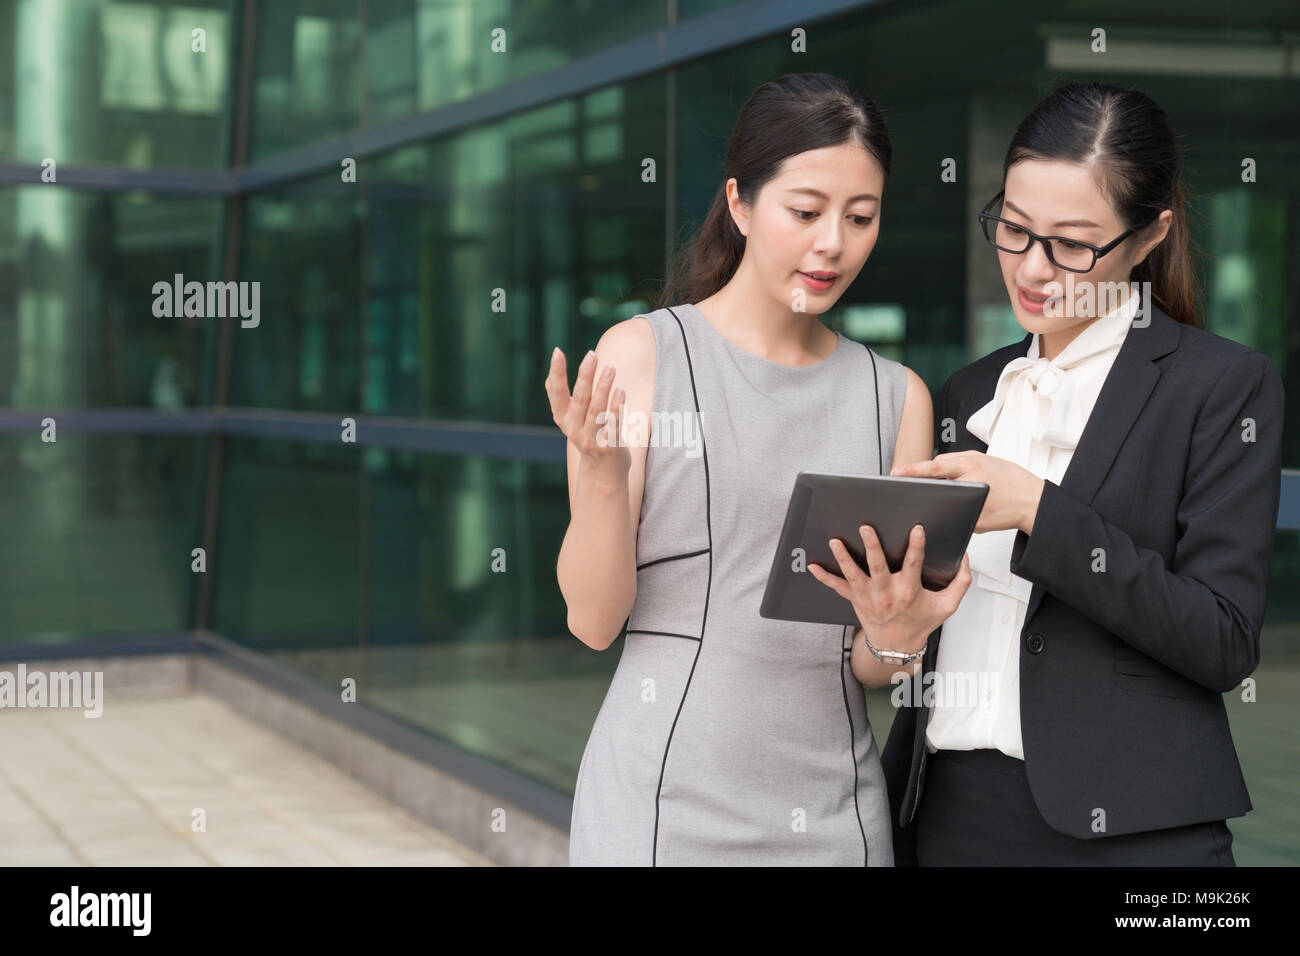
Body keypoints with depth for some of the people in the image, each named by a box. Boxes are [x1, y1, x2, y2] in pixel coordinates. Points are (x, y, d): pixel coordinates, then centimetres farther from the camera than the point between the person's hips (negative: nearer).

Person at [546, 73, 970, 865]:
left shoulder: (896, 397, 5)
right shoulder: (640, 355, -5)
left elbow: (870, 669, 4)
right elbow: (594, 620, -7)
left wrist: (898, 631, -17)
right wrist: (600, 476, -23)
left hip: (834, 811, 3)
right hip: (664, 804, -3)